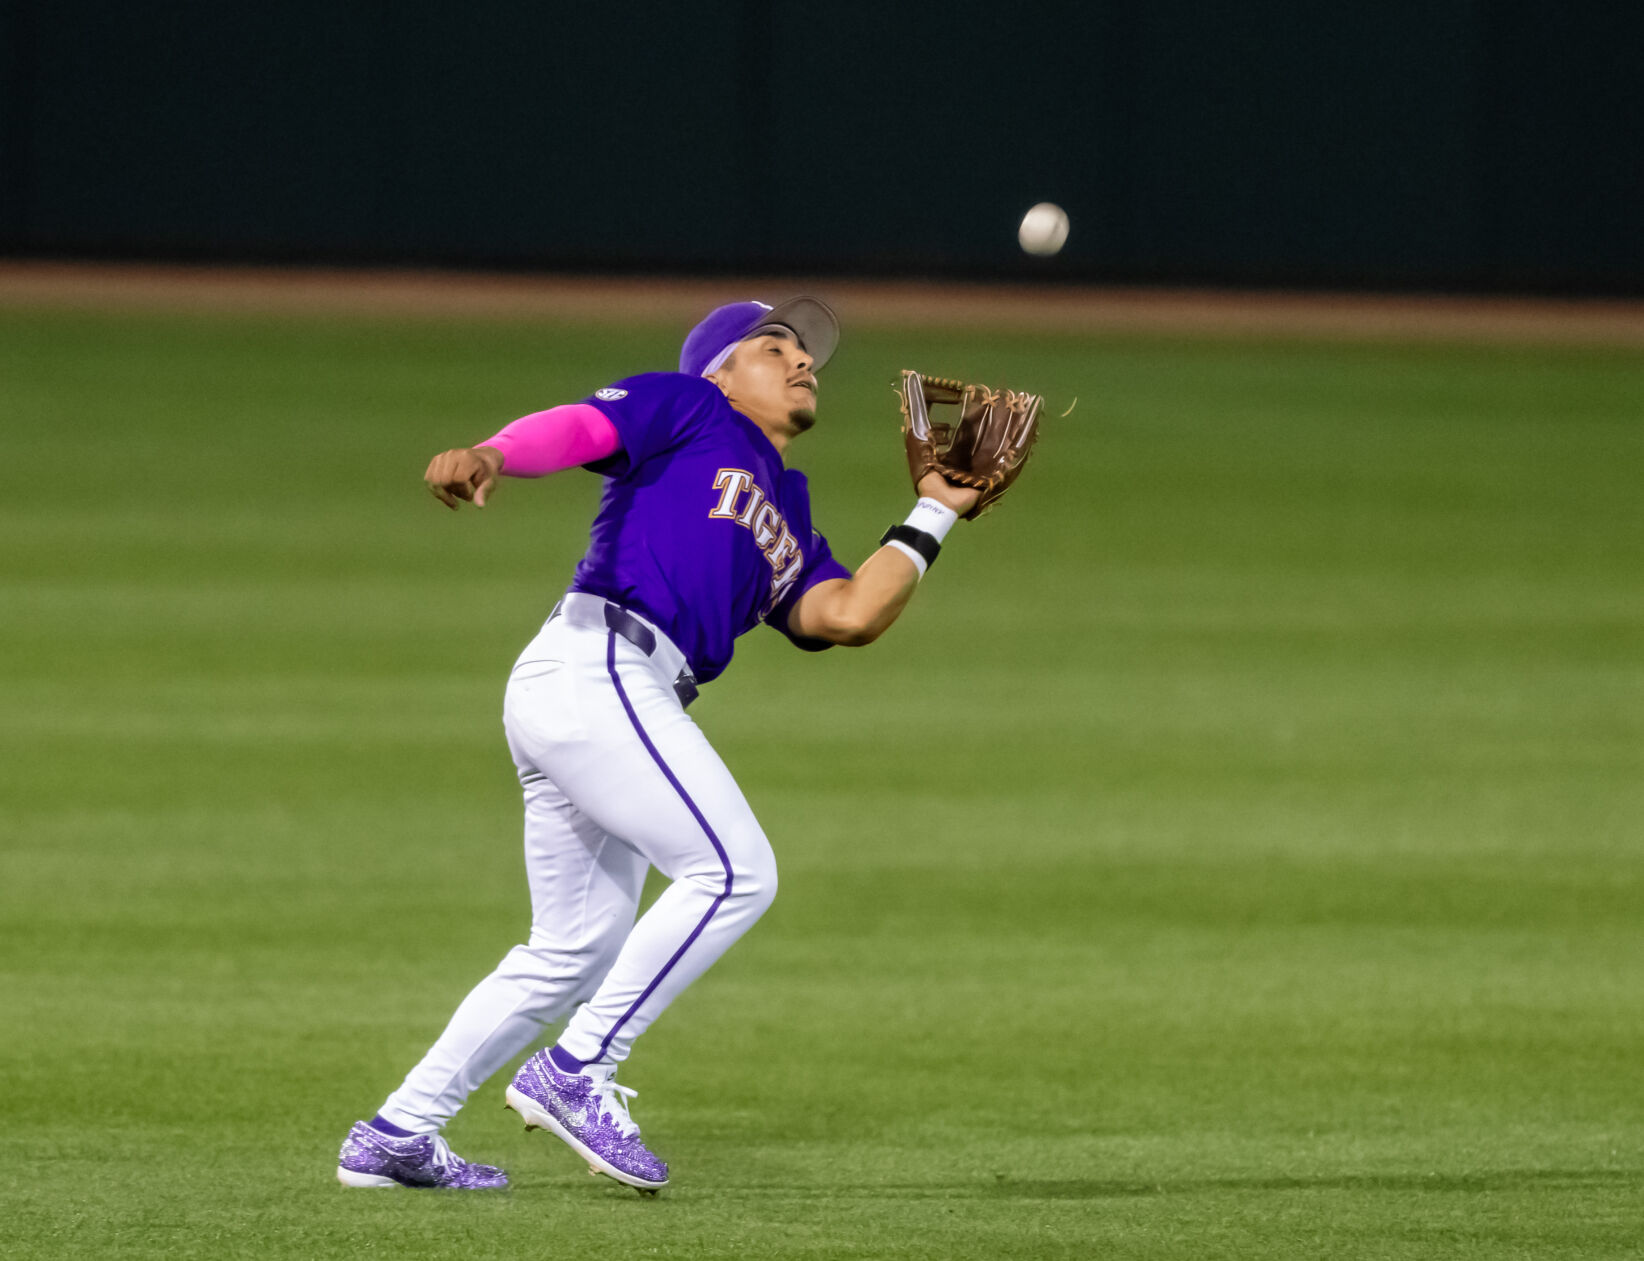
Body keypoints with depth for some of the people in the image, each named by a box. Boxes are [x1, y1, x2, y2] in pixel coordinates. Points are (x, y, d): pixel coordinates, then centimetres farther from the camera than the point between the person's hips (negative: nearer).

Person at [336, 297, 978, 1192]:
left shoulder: (786, 522, 31)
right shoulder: (686, 410, 11)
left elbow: (850, 614, 15)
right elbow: (573, 429, -6)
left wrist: (934, 516, 21)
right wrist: (487, 456, -27)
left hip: (627, 701, 9)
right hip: (593, 666, -9)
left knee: (577, 950, 13)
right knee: (733, 871, -15)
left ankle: (395, 1137, 17)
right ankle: (574, 1075, -11)